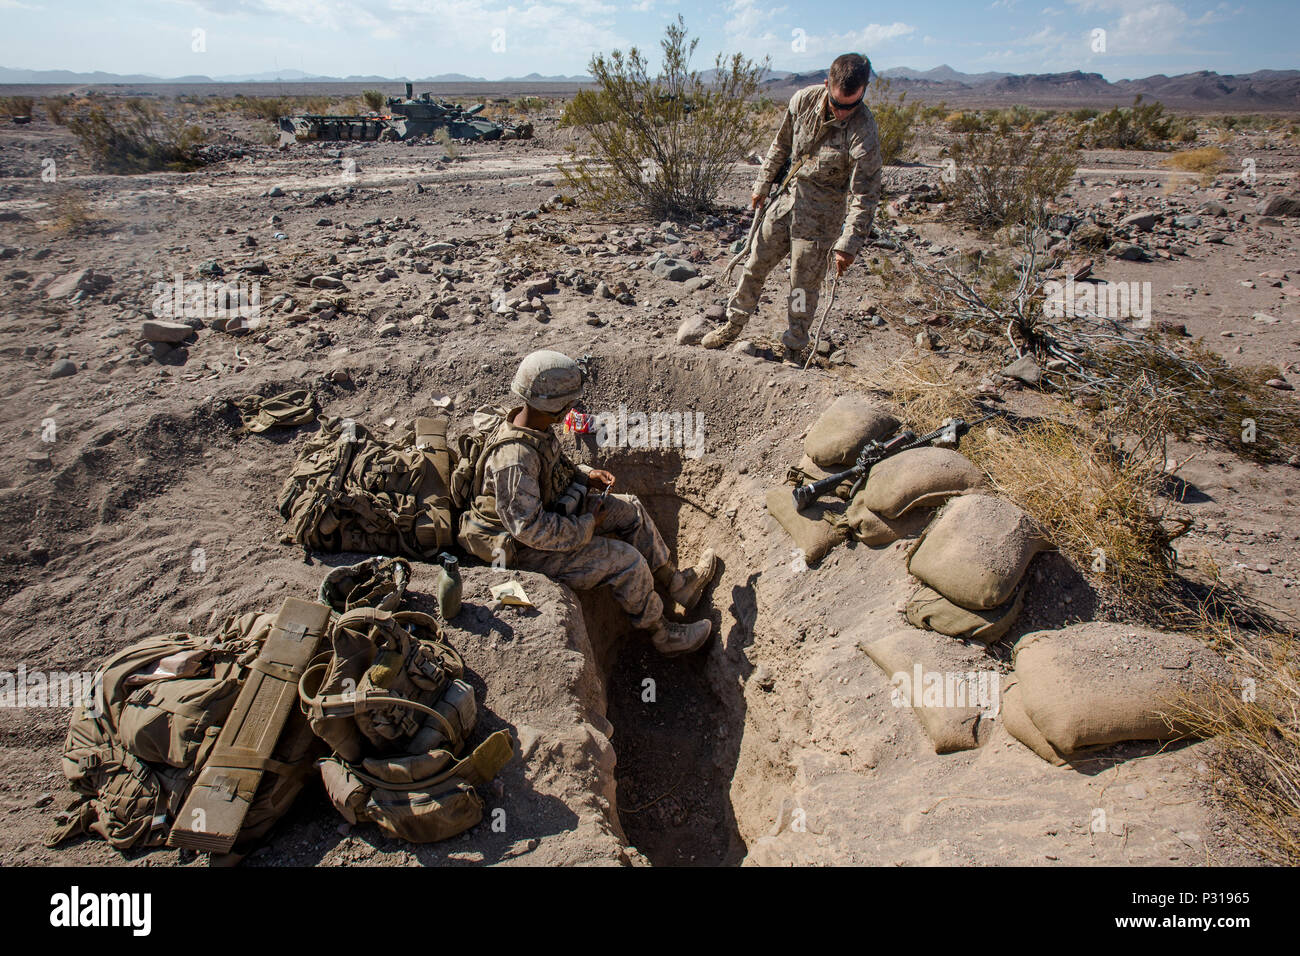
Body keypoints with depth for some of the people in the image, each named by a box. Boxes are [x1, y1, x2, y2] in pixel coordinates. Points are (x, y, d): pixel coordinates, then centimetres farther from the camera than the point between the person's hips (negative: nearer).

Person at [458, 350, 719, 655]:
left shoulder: (527, 421, -6)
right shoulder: (514, 459, -36)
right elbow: (530, 528, -33)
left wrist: (586, 475, -2)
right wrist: (585, 527, -21)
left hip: (552, 509, 10)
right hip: (528, 549, -10)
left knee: (630, 509, 9)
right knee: (627, 561, -14)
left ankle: (678, 584, 24)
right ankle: (662, 634, 10)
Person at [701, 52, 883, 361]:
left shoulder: (863, 133, -23)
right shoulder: (804, 99, -9)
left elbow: (865, 196, -20)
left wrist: (848, 243, -24)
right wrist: (762, 184, 14)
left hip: (820, 214, -5)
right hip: (787, 198, 5)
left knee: (804, 286, 2)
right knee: (756, 263, 14)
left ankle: (794, 350, 20)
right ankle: (733, 327, 31)